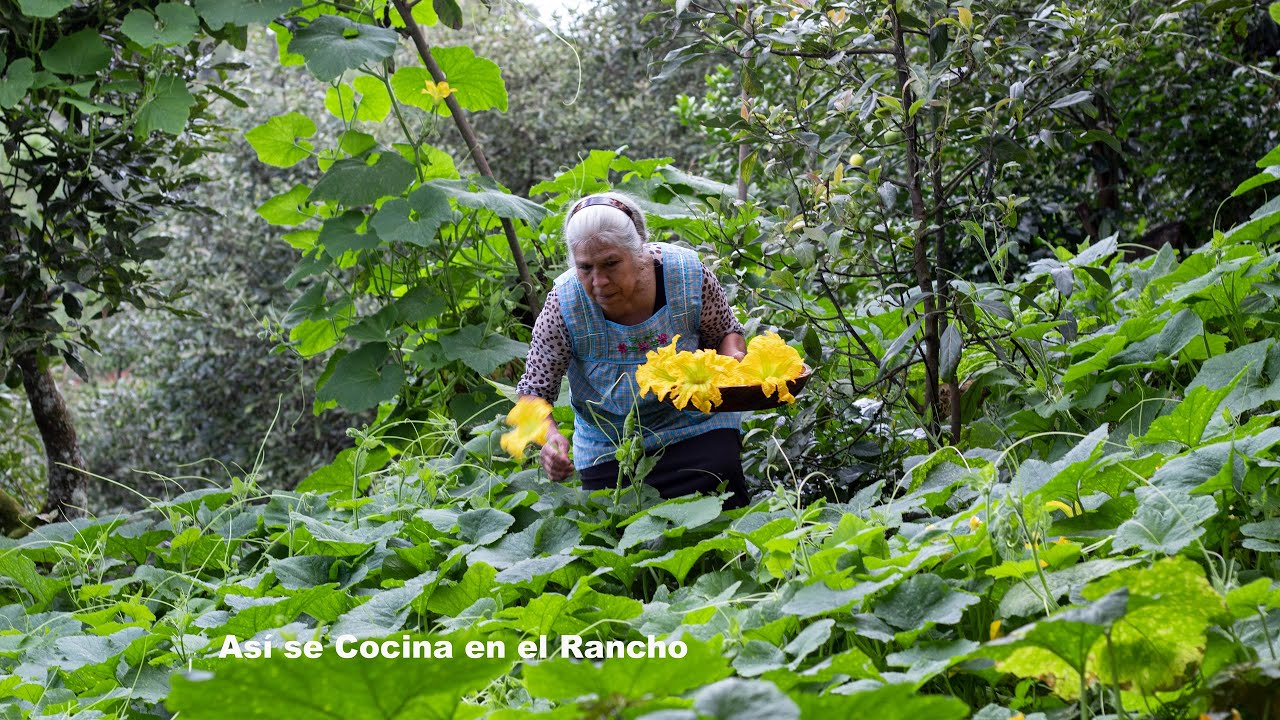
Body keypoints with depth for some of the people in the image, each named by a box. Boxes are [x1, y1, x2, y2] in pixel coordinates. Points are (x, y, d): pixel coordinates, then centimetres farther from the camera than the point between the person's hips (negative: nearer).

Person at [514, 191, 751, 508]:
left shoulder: (687, 274, -19)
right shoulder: (565, 303, -22)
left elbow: (726, 332, 2)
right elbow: (533, 392, -15)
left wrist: (733, 358, -22)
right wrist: (550, 436, -37)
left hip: (696, 427, 0)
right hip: (609, 452, 0)